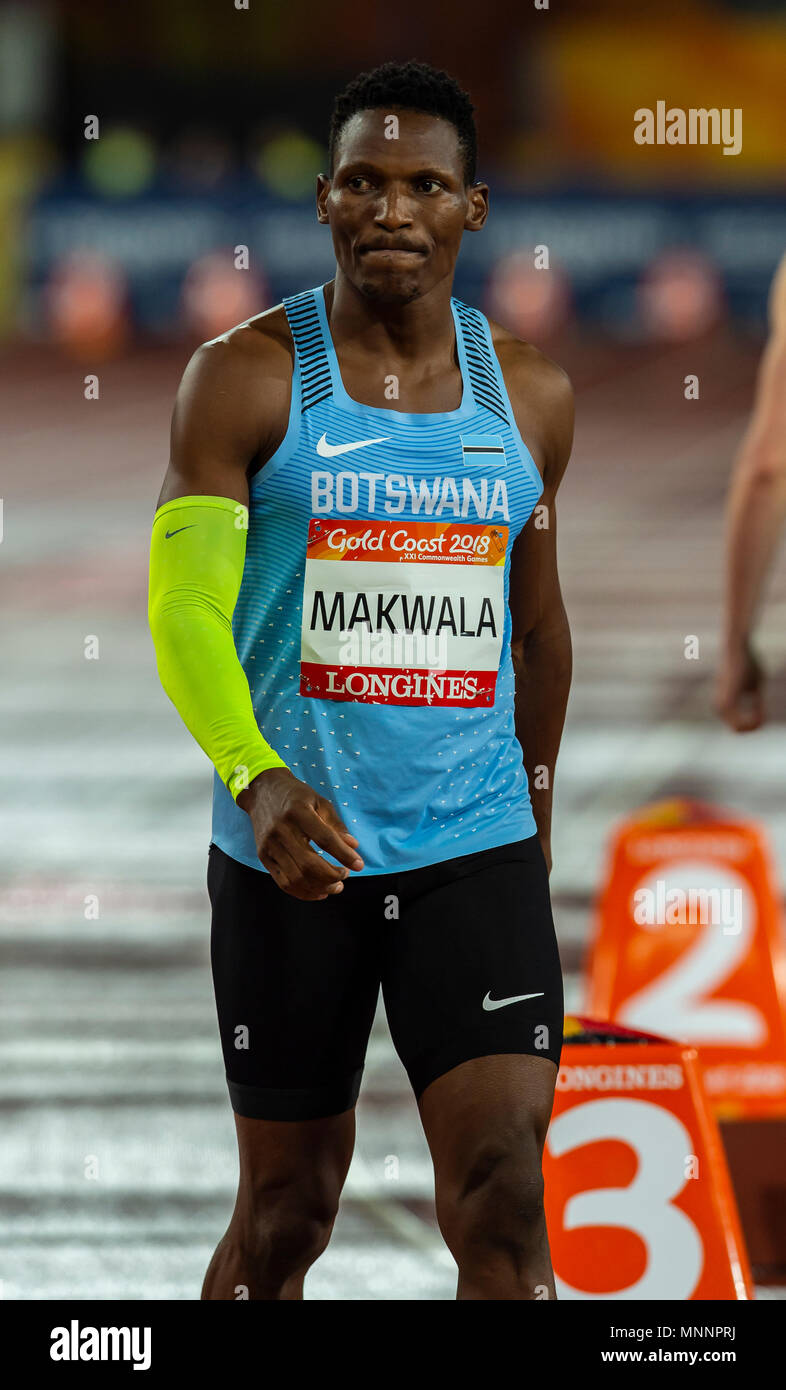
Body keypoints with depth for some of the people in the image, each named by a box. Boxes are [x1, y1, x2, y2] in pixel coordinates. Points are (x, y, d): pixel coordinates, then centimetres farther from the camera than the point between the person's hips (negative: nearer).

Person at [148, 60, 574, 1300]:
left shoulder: (530, 396, 8)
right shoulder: (248, 379, -5)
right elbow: (184, 606, -15)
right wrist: (256, 777, -31)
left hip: (478, 848, 2)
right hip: (291, 852, -2)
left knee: (503, 1197, -11)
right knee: (287, 1211, 8)